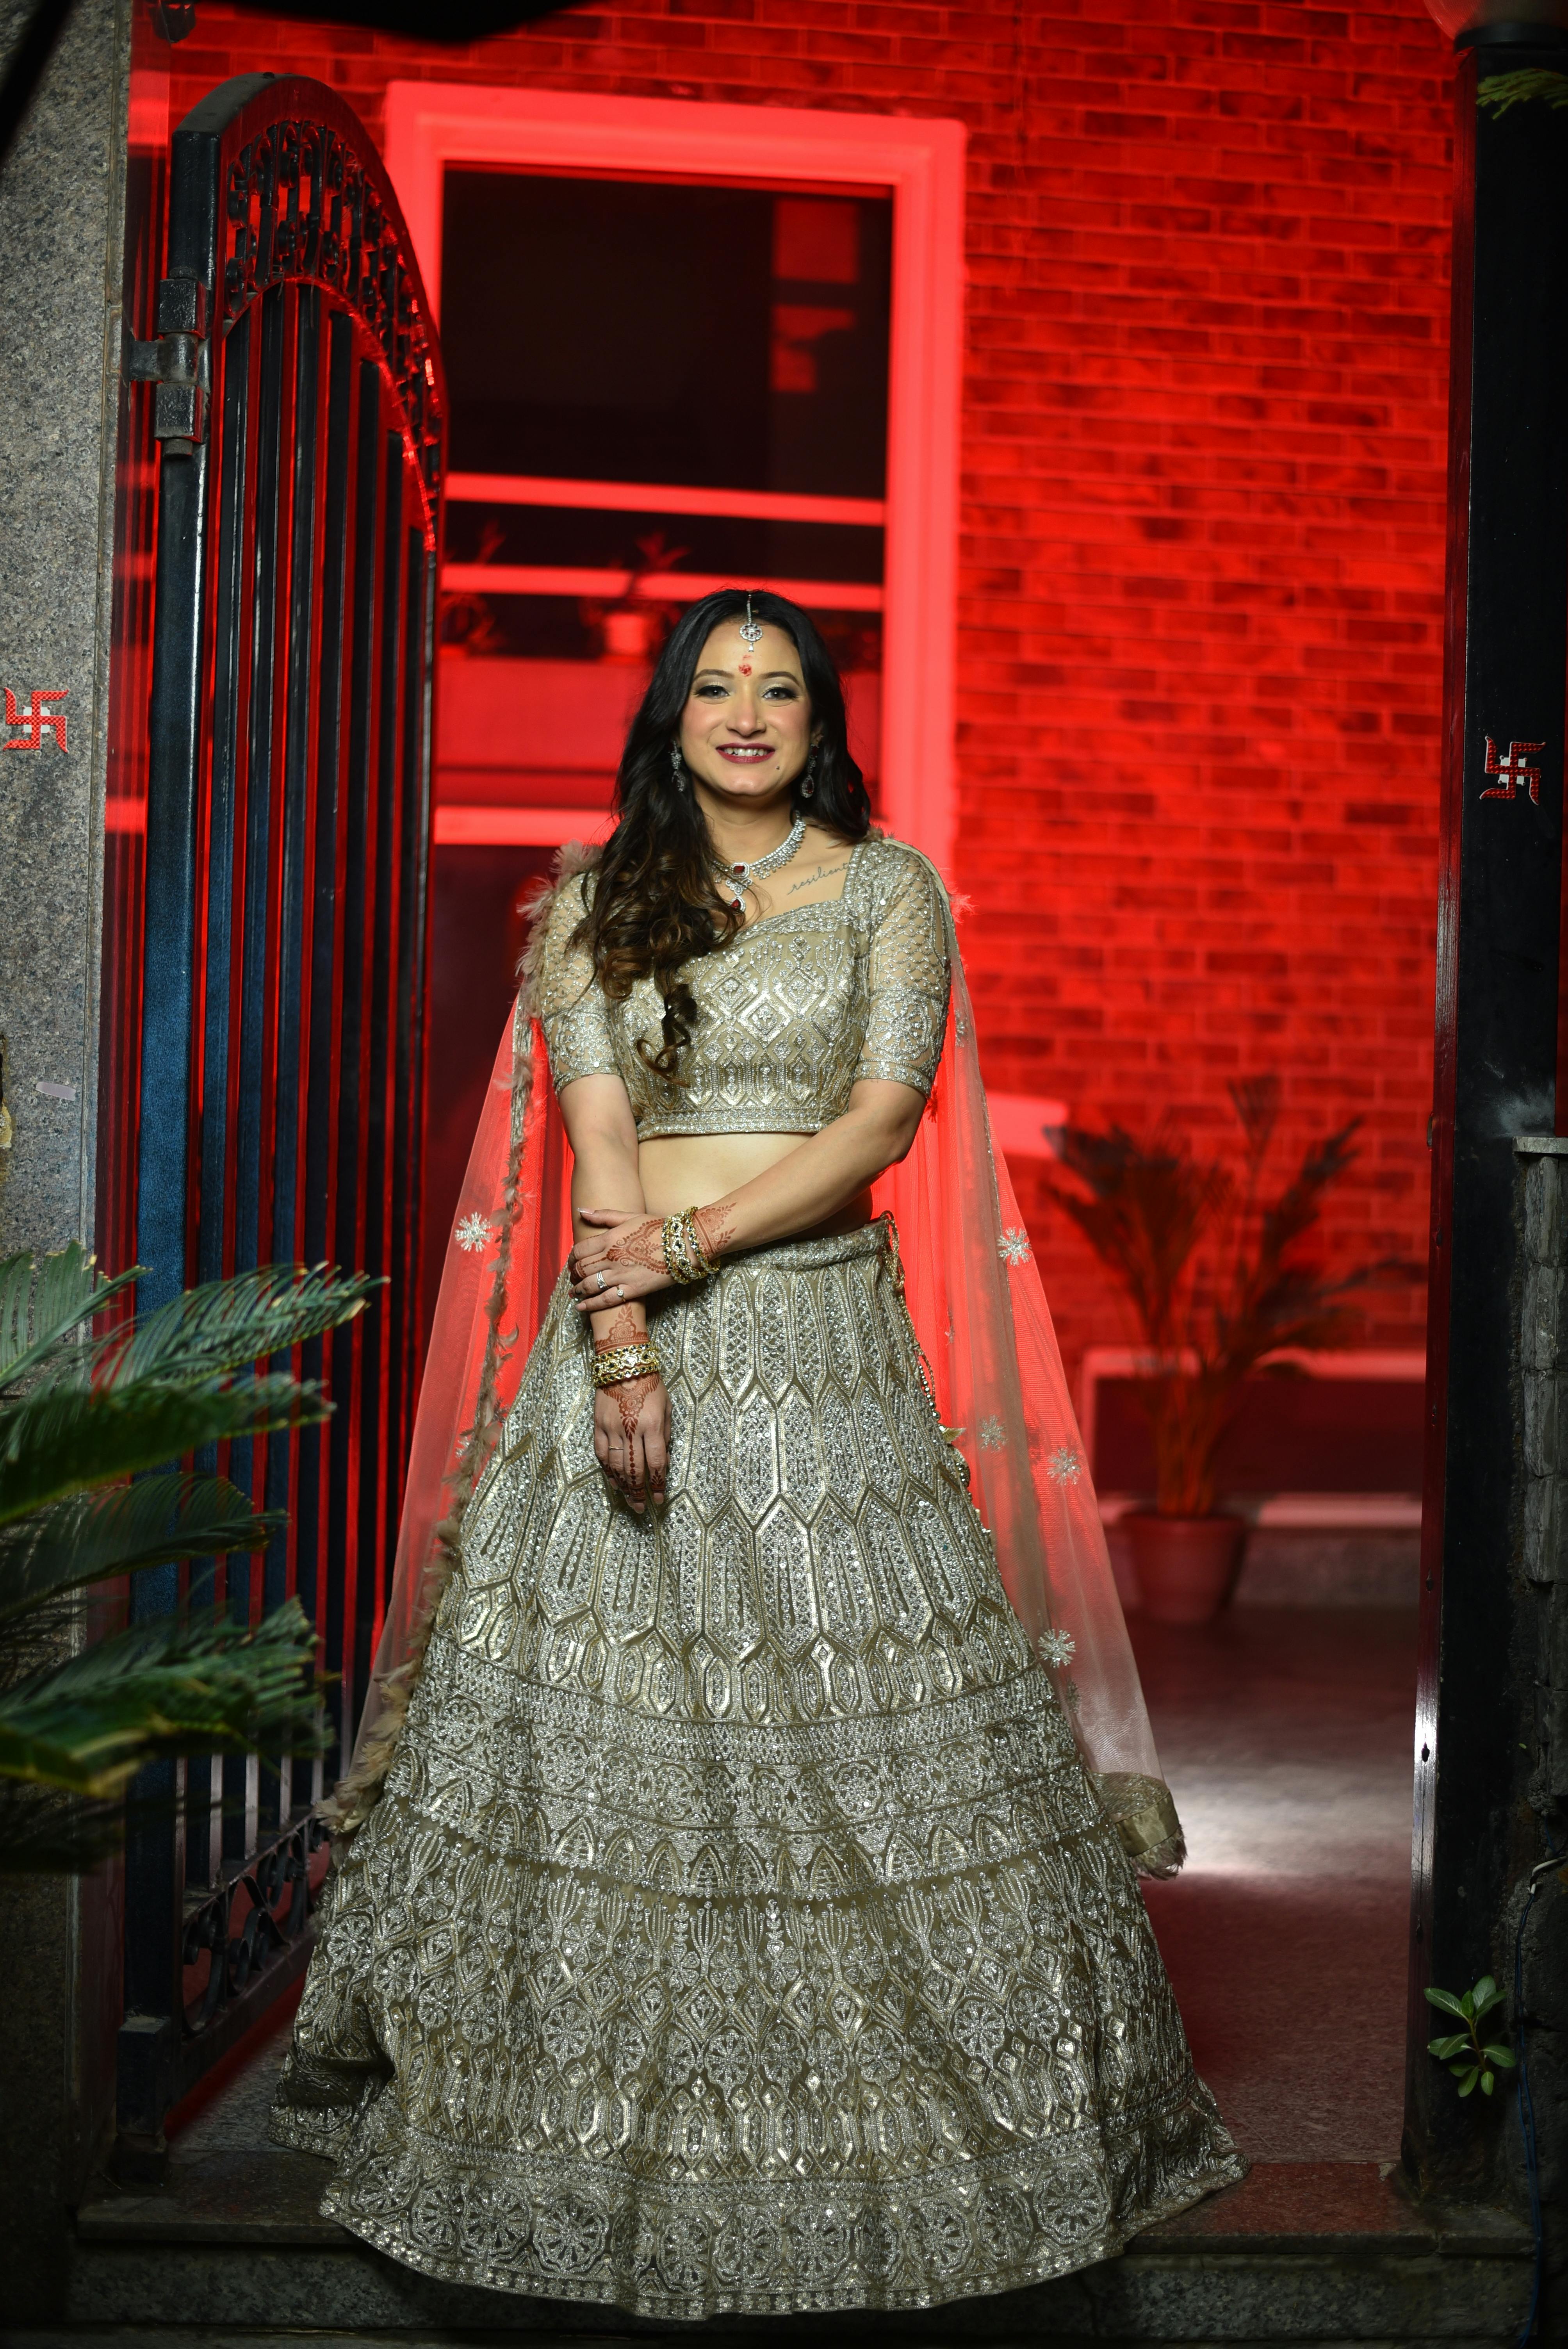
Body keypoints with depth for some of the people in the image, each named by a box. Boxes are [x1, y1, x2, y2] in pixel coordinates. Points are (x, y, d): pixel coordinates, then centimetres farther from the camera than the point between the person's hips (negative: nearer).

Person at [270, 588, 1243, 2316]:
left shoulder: (889, 890, 7)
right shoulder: (596, 902, 9)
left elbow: (883, 1116, -4)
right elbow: (599, 1136, -2)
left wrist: (692, 1237, -16)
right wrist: (623, 1352, -14)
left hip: (826, 1339, -1)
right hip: (629, 1330, 1)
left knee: (870, 1721, -2)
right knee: (588, 1731, 1)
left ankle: (873, 2125, 13)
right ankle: (586, 2133, 15)